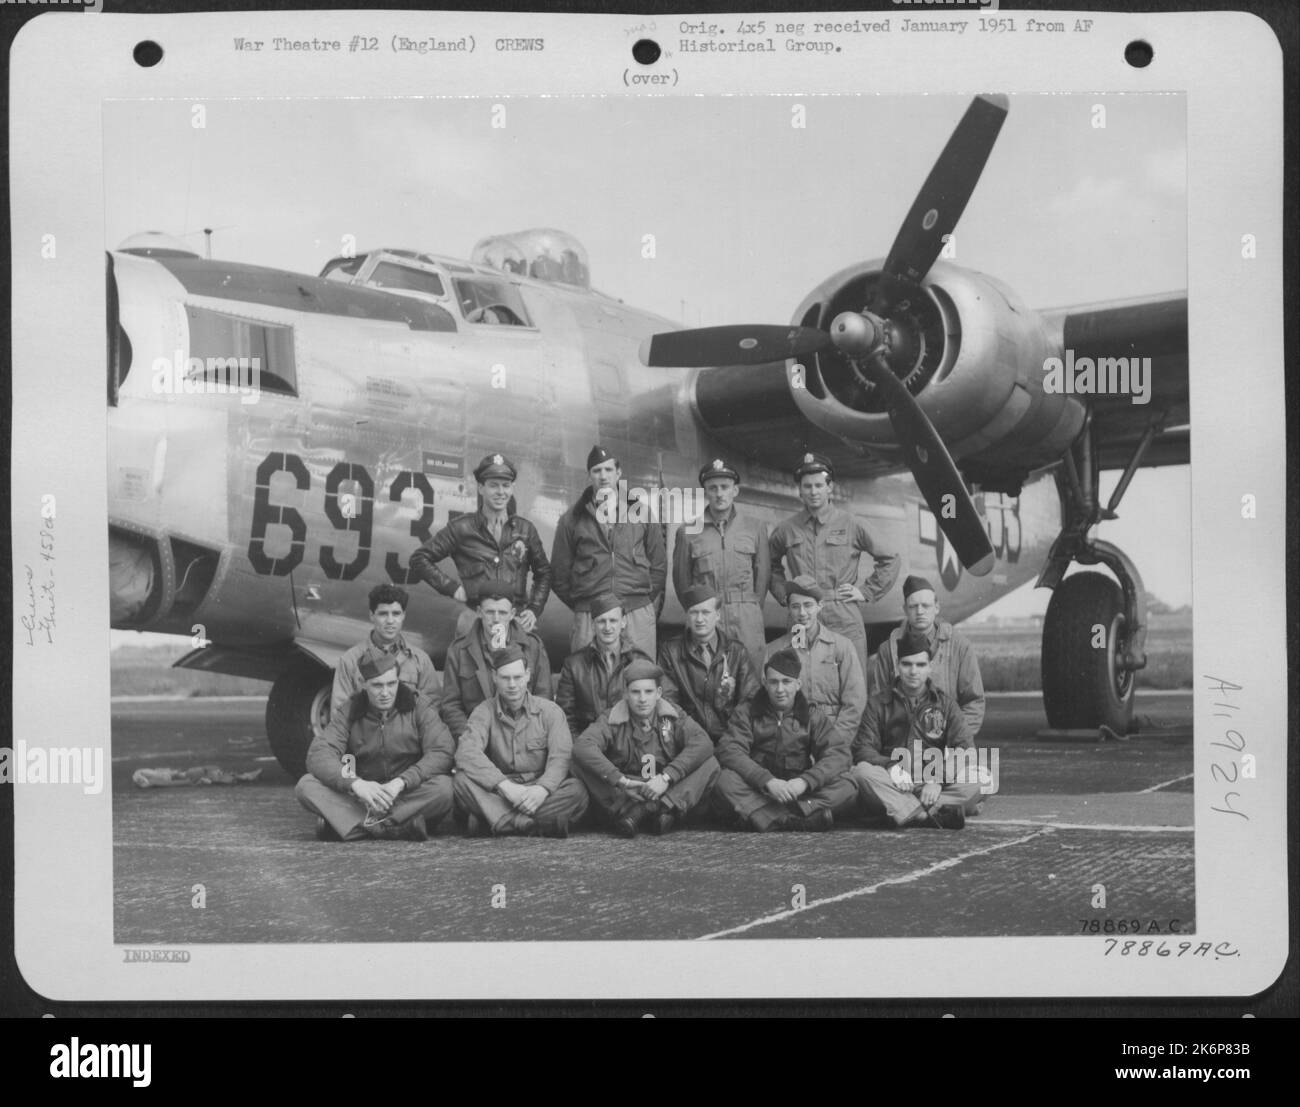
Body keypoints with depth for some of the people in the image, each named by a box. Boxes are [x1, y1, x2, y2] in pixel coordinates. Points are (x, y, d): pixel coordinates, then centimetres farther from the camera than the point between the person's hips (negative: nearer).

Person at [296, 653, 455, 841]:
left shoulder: (419, 707, -1)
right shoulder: (348, 713, 2)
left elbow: (441, 754, -14)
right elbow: (318, 755, -11)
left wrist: (401, 782, -28)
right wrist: (355, 783, -29)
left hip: (411, 796, -2)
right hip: (361, 798, 2)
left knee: (444, 787, -33)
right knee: (306, 786, -21)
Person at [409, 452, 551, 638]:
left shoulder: (525, 530, 13)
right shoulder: (461, 529, 6)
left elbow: (544, 573, 24)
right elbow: (419, 559, 10)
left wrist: (534, 610, 11)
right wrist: (452, 588, 2)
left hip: (517, 622, 2)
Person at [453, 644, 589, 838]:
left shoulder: (550, 711, 7)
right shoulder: (484, 712, 4)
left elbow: (560, 757, -7)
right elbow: (466, 754, -14)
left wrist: (542, 789, -28)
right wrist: (504, 785, -28)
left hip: (540, 791, 0)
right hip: (499, 794, 0)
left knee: (576, 790, -29)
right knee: (462, 781, -28)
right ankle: (535, 824, -39)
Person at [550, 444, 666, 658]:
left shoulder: (641, 512, 13)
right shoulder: (571, 519, 11)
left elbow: (659, 564, 15)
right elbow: (559, 571, 13)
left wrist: (651, 606, 9)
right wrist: (580, 605, 8)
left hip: (639, 614, 1)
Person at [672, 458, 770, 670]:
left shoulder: (756, 528, 8)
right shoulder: (688, 532, 6)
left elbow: (764, 574, 11)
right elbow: (681, 579, 11)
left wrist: (752, 611, 8)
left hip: (748, 620, 1)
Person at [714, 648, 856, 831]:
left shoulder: (812, 716, 8)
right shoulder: (747, 712, 6)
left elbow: (838, 754, -5)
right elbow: (729, 751, -10)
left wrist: (805, 781, -25)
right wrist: (768, 781, -25)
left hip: (800, 791, 1)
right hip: (758, 791, -1)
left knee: (847, 786, -23)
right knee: (726, 780, -30)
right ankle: (805, 820, -44)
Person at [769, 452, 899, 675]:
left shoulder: (850, 525, 3)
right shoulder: (786, 529, 9)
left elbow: (889, 560, 10)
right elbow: (772, 566, 25)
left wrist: (866, 592, 4)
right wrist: (783, 594, 11)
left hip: (845, 619, -1)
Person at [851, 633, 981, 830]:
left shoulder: (945, 704, 15)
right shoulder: (878, 704, 14)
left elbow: (965, 750, 2)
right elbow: (863, 748, 2)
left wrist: (938, 779, -16)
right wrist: (891, 767, -19)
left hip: (933, 784, 1)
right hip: (891, 786, 0)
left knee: (975, 779, -26)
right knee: (863, 771, -31)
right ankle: (934, 815, -41)